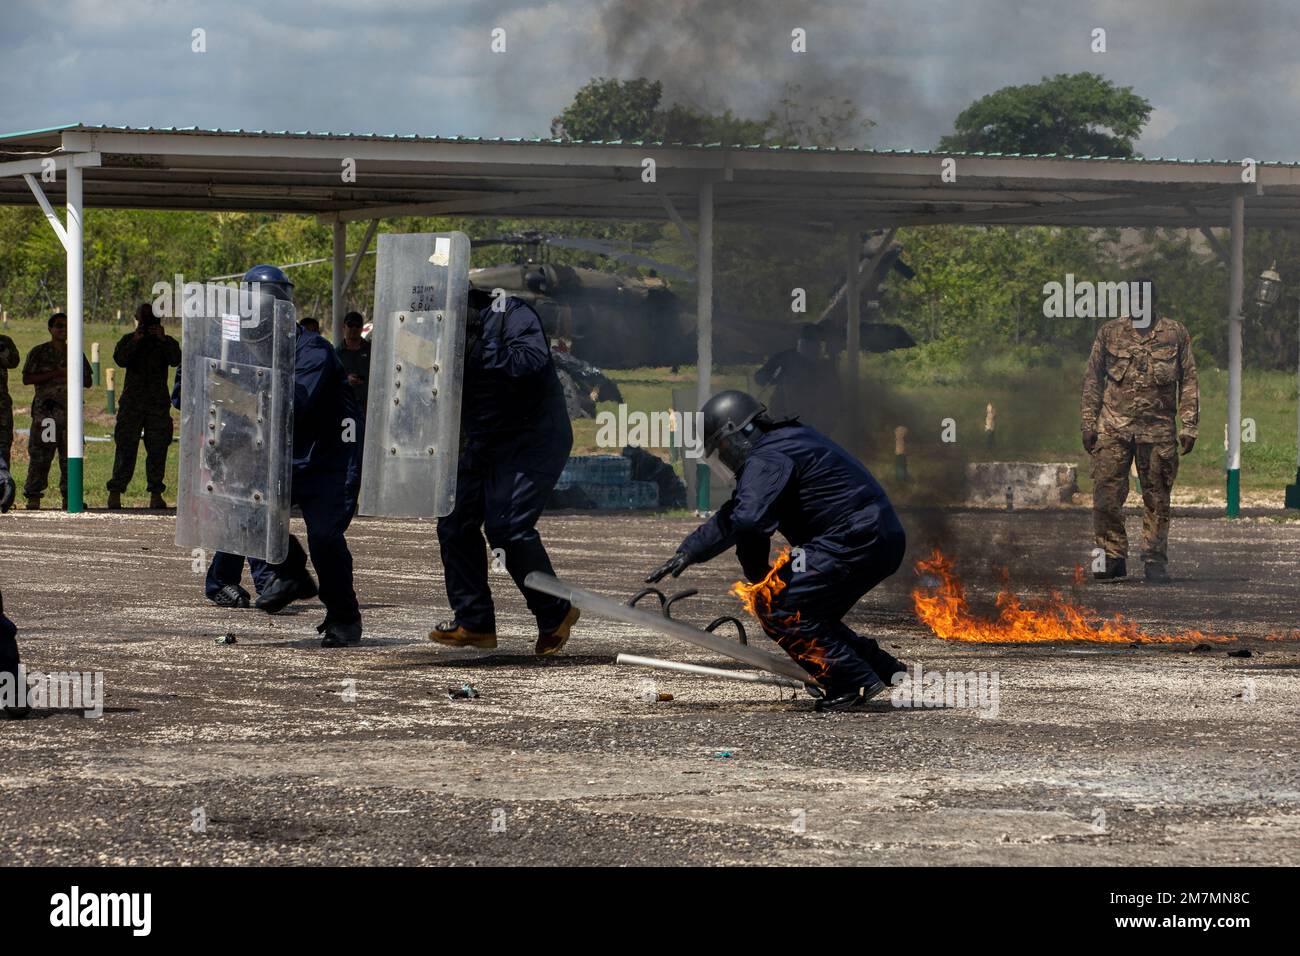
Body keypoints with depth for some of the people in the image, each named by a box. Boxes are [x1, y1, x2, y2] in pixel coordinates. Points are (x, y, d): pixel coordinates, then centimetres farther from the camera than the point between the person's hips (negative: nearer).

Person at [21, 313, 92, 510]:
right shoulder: (38, 353, 5)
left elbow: (87, 382, 16)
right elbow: (26, 379, -4)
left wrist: (71, 375, -5)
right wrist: (55, 374, -11)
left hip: (70, 410, 4)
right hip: (45, 410, -4)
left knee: (70, 455, 2)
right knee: (39, 454, -7)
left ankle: (69, 495, 7)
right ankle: (33, 496, -6)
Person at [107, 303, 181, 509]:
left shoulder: (167, 342, 10)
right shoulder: (128, 340, 9)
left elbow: (175, 360, -10)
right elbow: (120, 360, -9)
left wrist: (163, 340, -21)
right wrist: (136, 341, -18)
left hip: (158, 404, 1)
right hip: (132, 403, -1)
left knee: (158, 448, -1)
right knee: (126, 448, -6)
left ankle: (156, 495, 3)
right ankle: (115, 494, -6)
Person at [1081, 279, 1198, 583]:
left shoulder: (1175, 335, 6)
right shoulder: (1109, 333, 8)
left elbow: (1189, 383, 6)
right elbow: (1092, 380, 12)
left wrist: (1189, 427, -1)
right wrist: (1089, 424, 5)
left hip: (1158, 429, -1)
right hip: (1114, 427, 1)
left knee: (1157, 498, 3)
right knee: (1106, 494, -6)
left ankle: (1155, 561, 11)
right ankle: (1113, 557, 4)